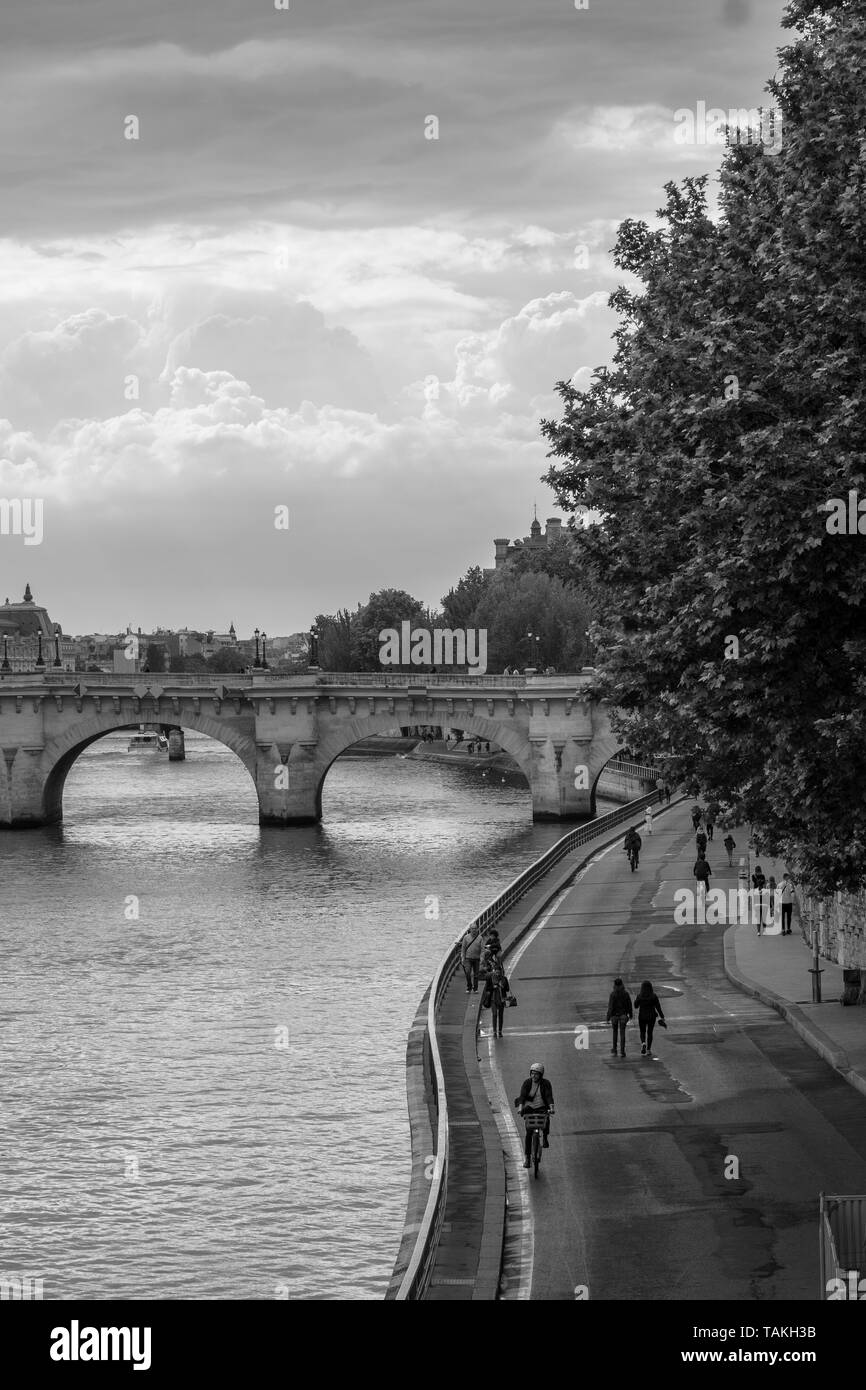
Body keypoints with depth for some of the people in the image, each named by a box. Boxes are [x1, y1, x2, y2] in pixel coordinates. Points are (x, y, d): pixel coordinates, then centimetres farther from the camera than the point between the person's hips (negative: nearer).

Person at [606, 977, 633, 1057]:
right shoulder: (626, 993, -5)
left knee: (615, 1032, 17)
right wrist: (630, 1014, 17)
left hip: (614, 1015, -1)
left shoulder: (613, 994, -13)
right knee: (622, 1033, 3)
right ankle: (622, 1051, -1)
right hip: (623, 1015, 1)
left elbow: (610, 1006, -14)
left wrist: (608, 1017, -9)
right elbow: (629, 1005, 3)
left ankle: (614, 1050, 23)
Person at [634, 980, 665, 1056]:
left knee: (642, 1032, 14)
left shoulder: (639, 996, -12)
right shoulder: (654, 996, -10)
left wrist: (636, 998, 15)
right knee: (650, 1032, 15)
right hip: (651, 1016, 1)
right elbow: (658, 1007, -8)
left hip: (642, 1016, -1)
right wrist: (661, 1016, -2)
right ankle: (648, 1049, 16)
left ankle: (643, 1043, -15)